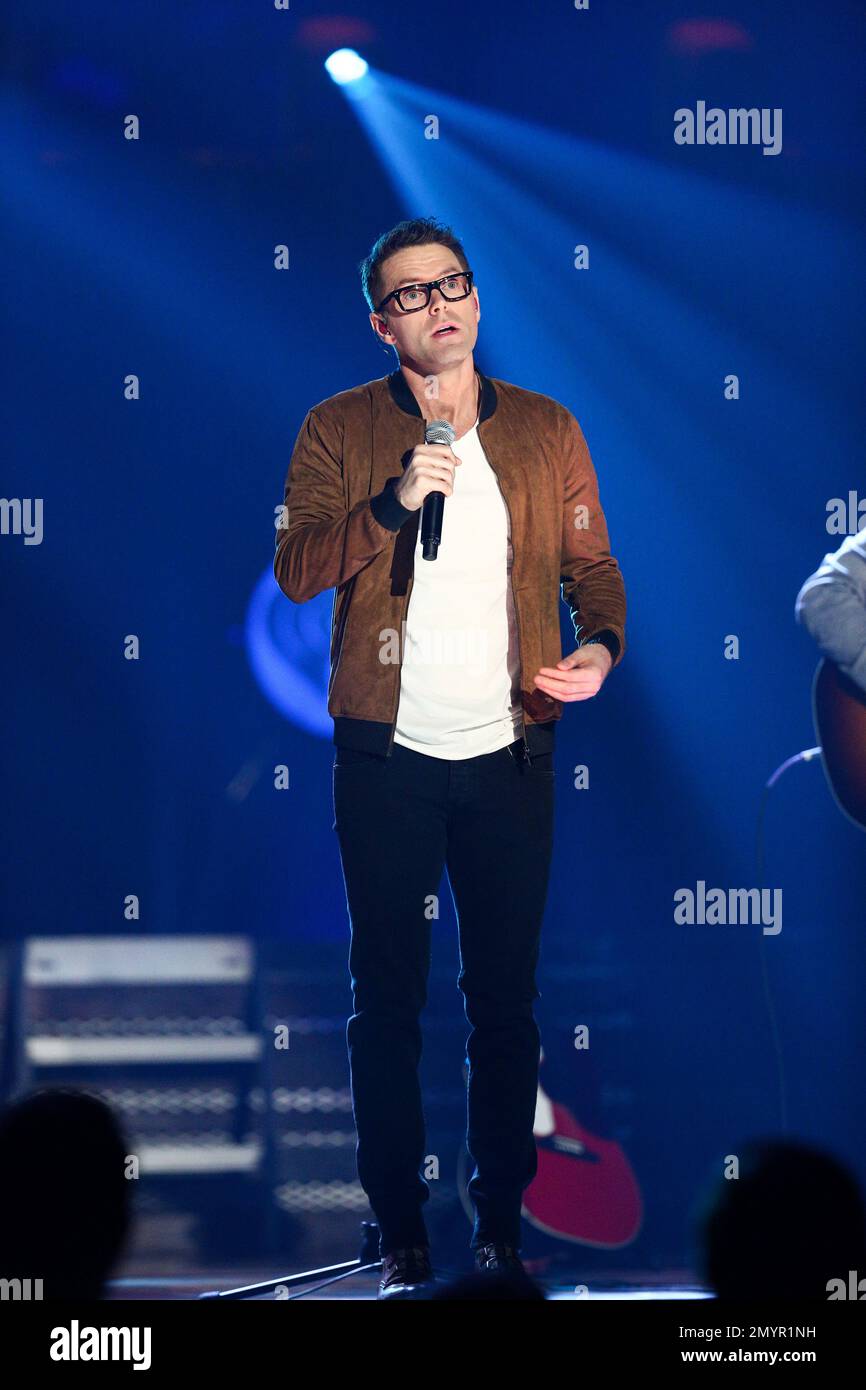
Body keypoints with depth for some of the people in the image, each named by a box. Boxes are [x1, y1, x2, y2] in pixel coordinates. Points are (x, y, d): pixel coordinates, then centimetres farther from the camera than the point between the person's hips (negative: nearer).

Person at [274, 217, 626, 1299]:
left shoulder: (548, 431, 8)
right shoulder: (340, 430, 2)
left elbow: (593, 567, 9)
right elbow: (295, 569, -7)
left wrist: (601, 644, -12)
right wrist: (394, 502, -21)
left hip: (509, 755, 1)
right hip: (387, 758, -1)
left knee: (505, 998, 5)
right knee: (387, 1002, 3)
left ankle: (501, 1227, 14)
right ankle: (401, 1239, 10)